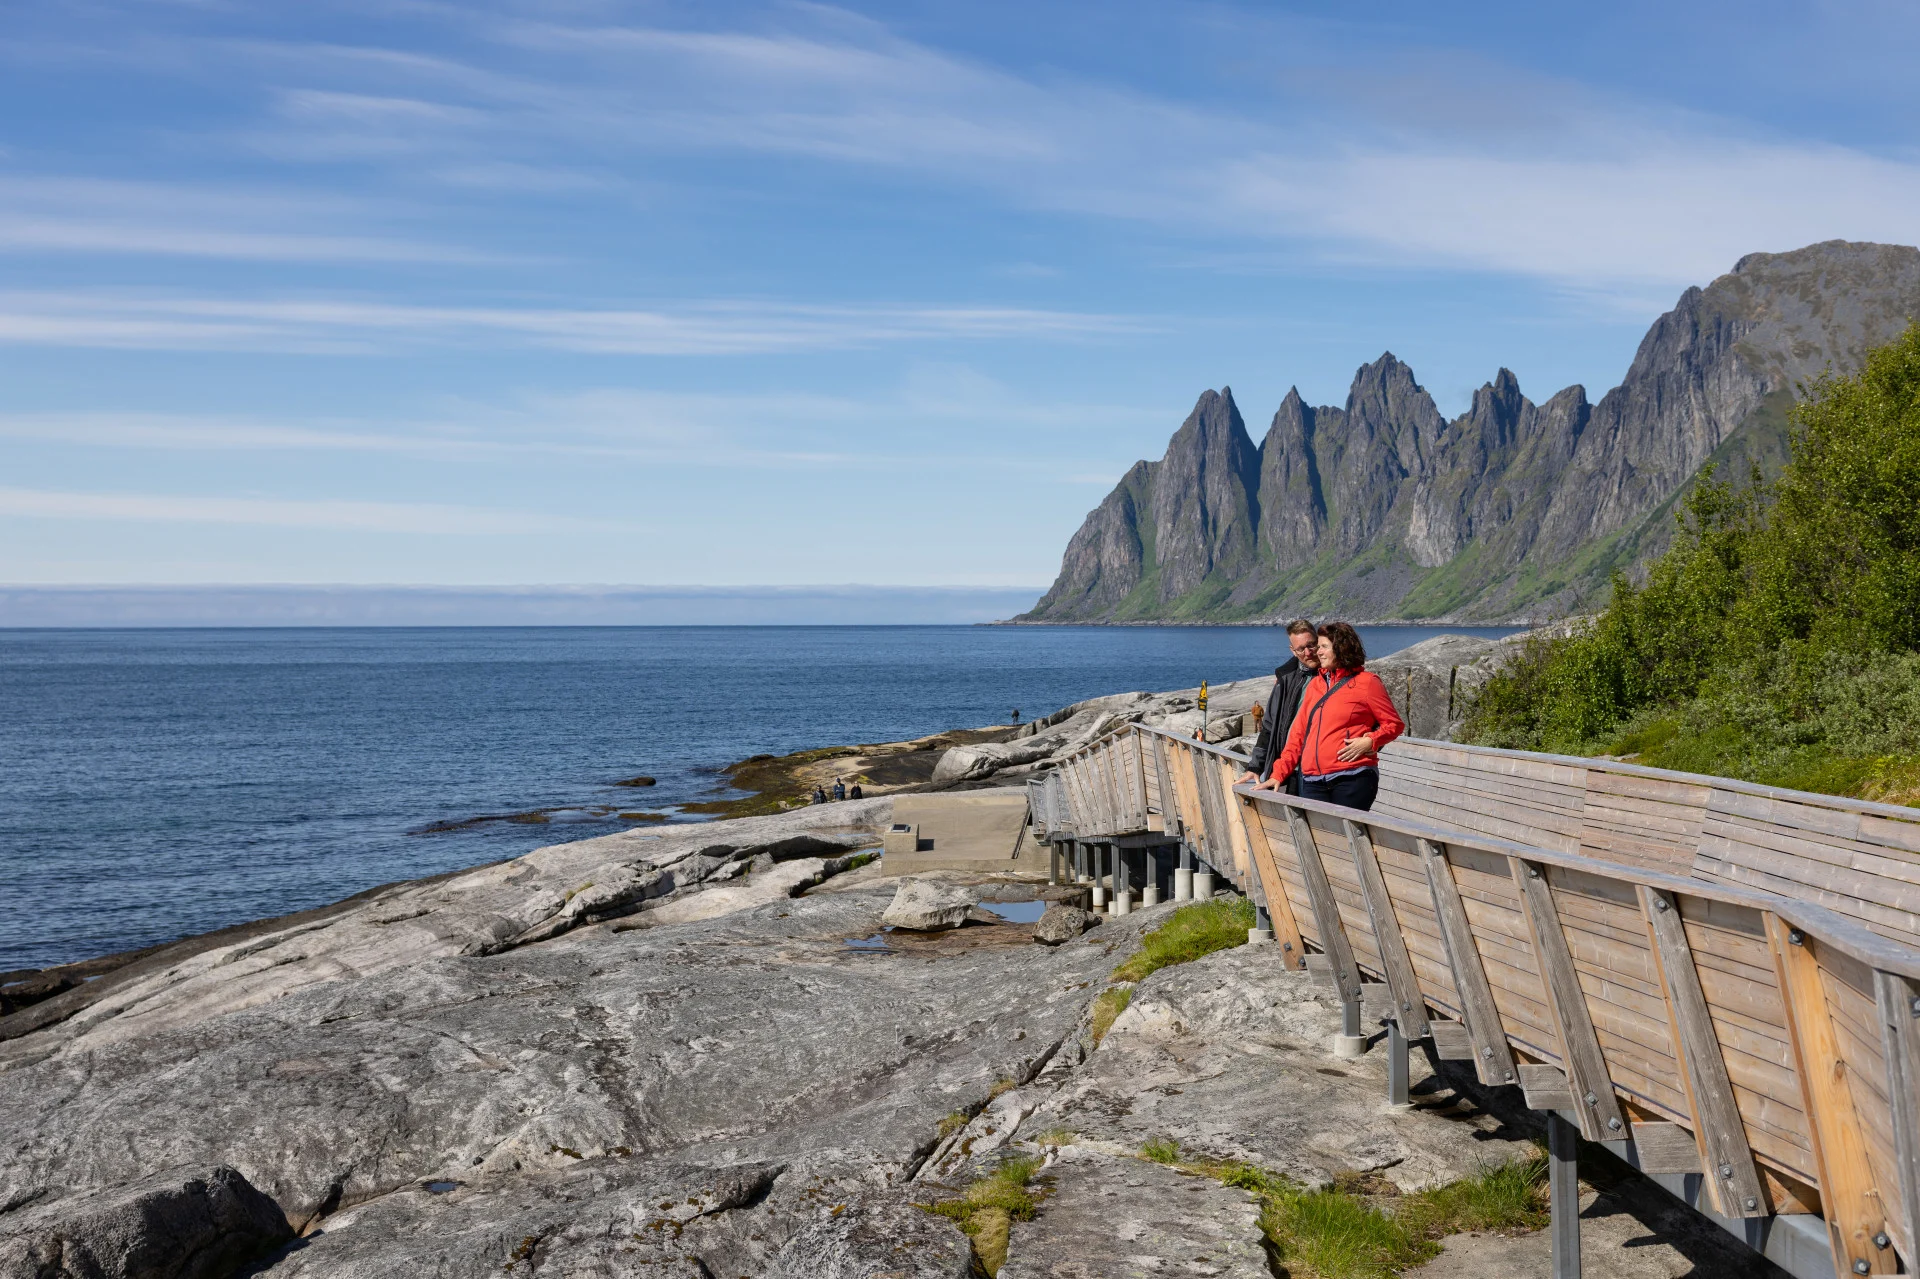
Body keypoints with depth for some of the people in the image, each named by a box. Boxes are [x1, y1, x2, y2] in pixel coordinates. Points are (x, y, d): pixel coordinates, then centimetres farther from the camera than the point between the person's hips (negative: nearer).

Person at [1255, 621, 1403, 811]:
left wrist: (1369, 742, -13)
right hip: (1312, 781, 5)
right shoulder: (1315, 683, 19)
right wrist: (1278, 774, 10)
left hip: (1352, 779, -5)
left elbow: (1394, 724, 5)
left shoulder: (1366, 682, 3)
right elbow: (1298, 733, 18)